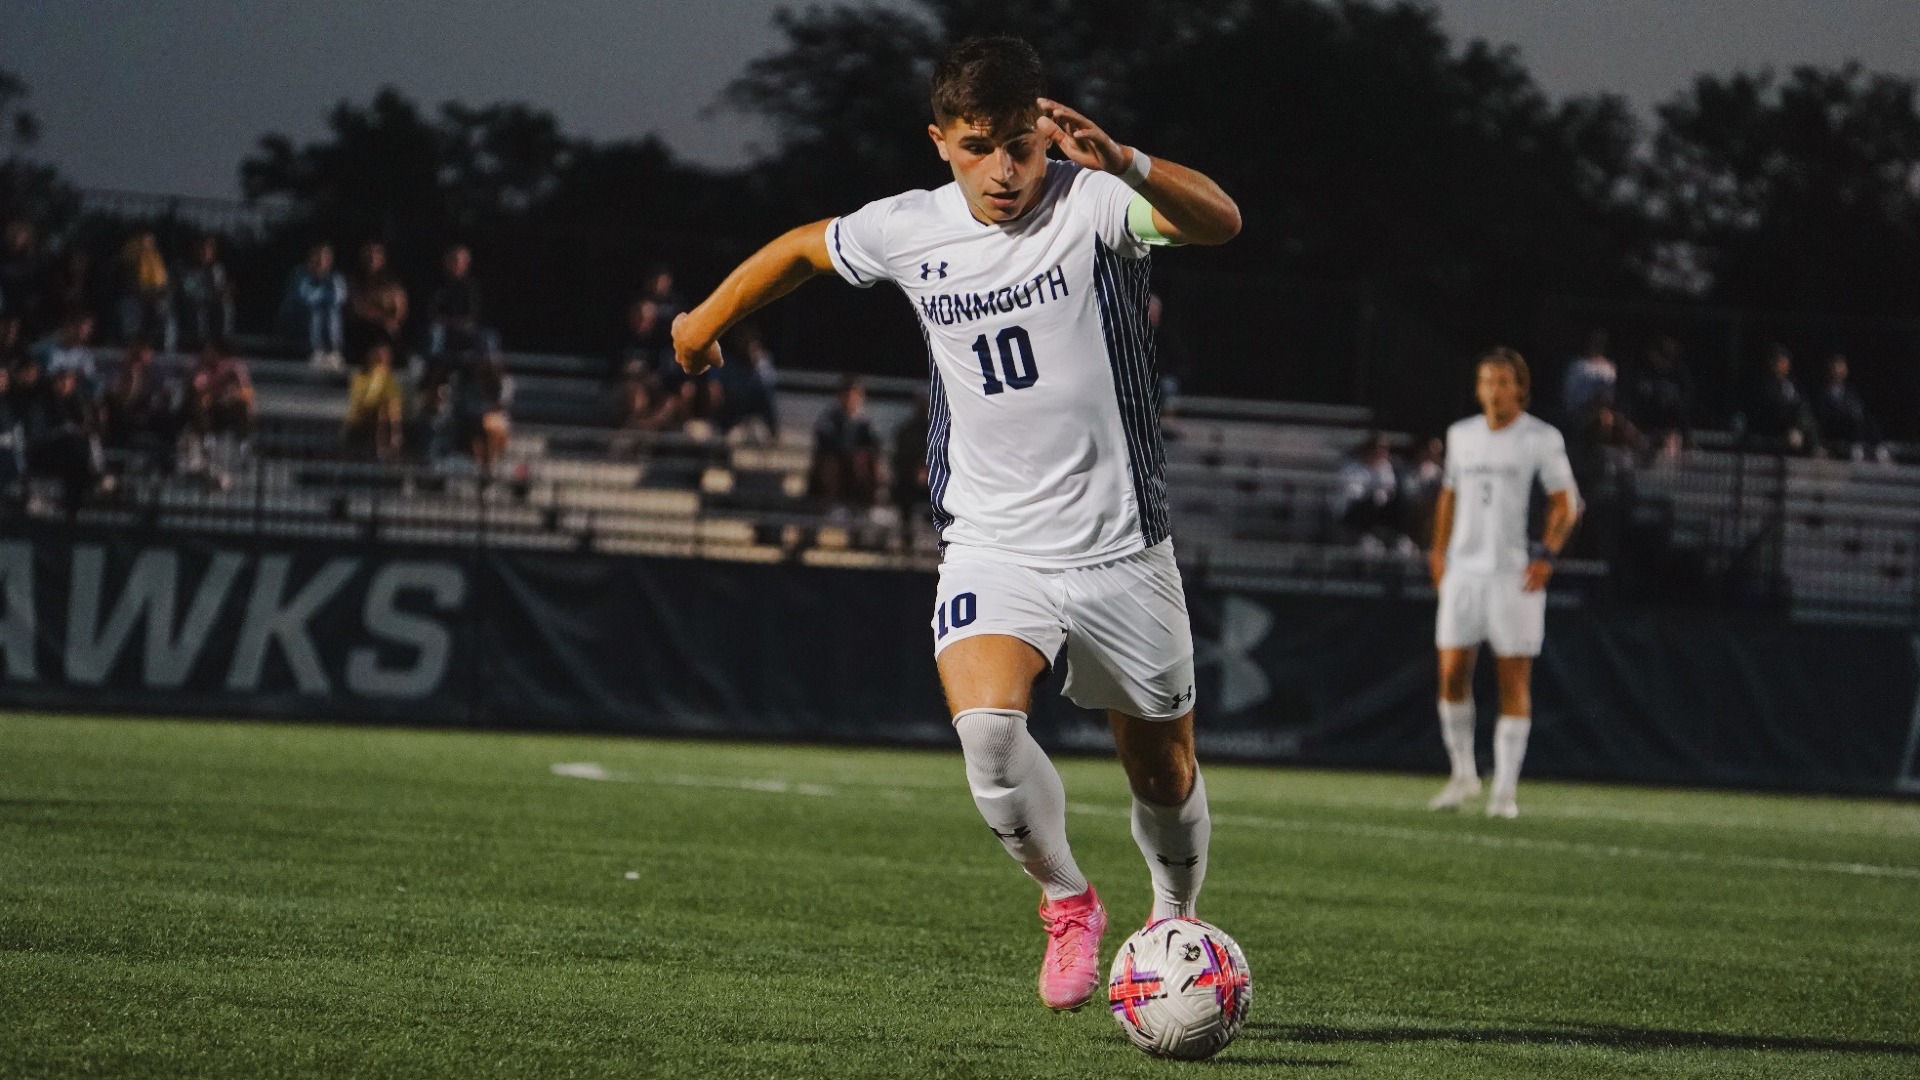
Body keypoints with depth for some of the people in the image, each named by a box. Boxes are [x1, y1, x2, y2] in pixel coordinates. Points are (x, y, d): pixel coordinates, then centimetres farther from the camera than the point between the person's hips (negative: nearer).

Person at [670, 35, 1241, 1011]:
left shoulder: (1093, 203, -14)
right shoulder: (908, 232, -2)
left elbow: (1217, 222, -34)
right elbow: (802, 249, 19)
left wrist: (1123, 164, -52)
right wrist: (704, 323, 30)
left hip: (1120, 550, -1)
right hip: (990, 545, 1)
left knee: (1162, 769, 11)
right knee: (986, 726, -25)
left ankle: (1176, 920, 41)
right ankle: (1065, 901, 0)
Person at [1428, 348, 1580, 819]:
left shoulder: (1542, 439, -2)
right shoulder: (1461, 435, 12)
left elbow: (1566, 503, -1)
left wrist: (1546, 555, -13)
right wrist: (1439, 550, 14)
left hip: (1517, 575, -4)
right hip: (1464, 569, 4)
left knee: (1515, 681, -4)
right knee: (1452, 674, -2)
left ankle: (1505, 791, -1)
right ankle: (1463, 772, 16)